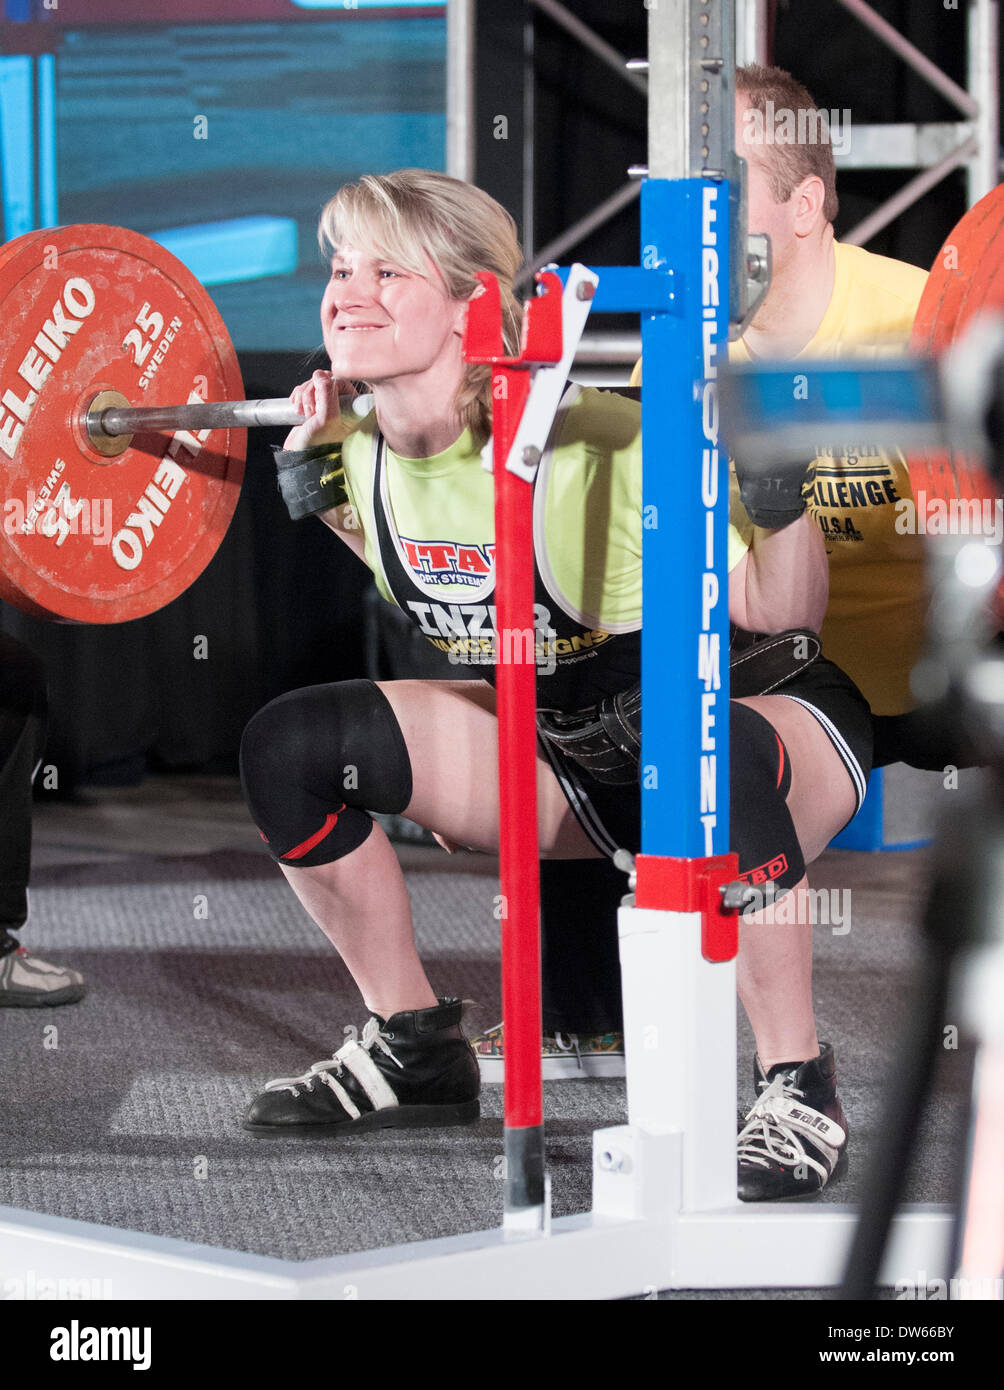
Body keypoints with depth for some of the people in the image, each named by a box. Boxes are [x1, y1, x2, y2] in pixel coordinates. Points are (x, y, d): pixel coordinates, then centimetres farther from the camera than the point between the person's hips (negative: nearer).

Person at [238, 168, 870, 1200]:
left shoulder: (596, 447, -30)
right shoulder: (370, 458, -10)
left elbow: (781, 610, -22)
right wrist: (318, 484, 4)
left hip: (760, 714, -7)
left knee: (709, 761, -44)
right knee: (288, 748, -7)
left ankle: (799, 1088, -23)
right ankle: (416, 1050, 10)